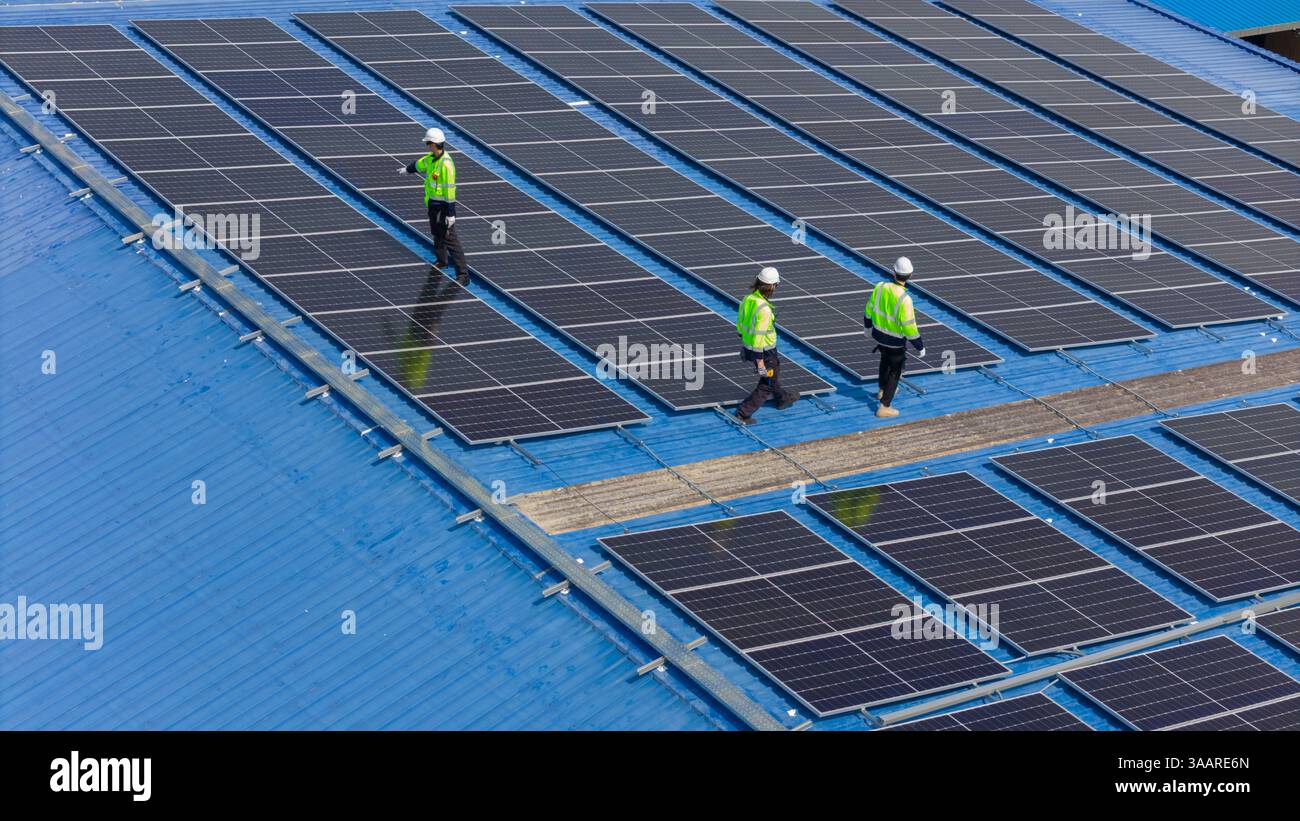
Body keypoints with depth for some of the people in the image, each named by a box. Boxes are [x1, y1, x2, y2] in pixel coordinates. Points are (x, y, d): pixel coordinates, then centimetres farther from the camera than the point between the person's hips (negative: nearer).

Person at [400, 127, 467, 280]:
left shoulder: (446, 164, -27)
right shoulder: (433, 157, 1)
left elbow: (450, 189, -27)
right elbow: (420, 164, 25)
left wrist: (451, 213, -26)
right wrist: (407, 169, 45)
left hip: (443, 205, -9)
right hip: (433, 203, 9)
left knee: (449, 238, -11)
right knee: (437, 233, 26)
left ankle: (463, 274, -11)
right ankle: (441, 261, 48)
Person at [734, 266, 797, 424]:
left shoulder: (748, 299, -7)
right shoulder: (764, 309, -33)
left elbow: (740, 324, 7)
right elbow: (758, 336, -30)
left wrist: (743, 344, 22)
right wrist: (760, 362, -22)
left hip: (748, 347, 8)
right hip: (764, 352, -8)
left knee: (773, 373, 32)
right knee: (767, 385, 11)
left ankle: (783, 399, 54)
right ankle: (743, 414, 8)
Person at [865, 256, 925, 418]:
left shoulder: (880, 287, -16)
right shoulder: (904, 299, -33)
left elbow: (869, 310, 1)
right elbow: (909, 327, -28)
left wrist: (868, 326, 21)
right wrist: (920, 347, -13)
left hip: (879, 334, 6)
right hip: (896, 342, -6)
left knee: (885, 360, 34)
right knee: (894, 372, 14)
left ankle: (882, 390, 53)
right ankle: (884, 407, 16)